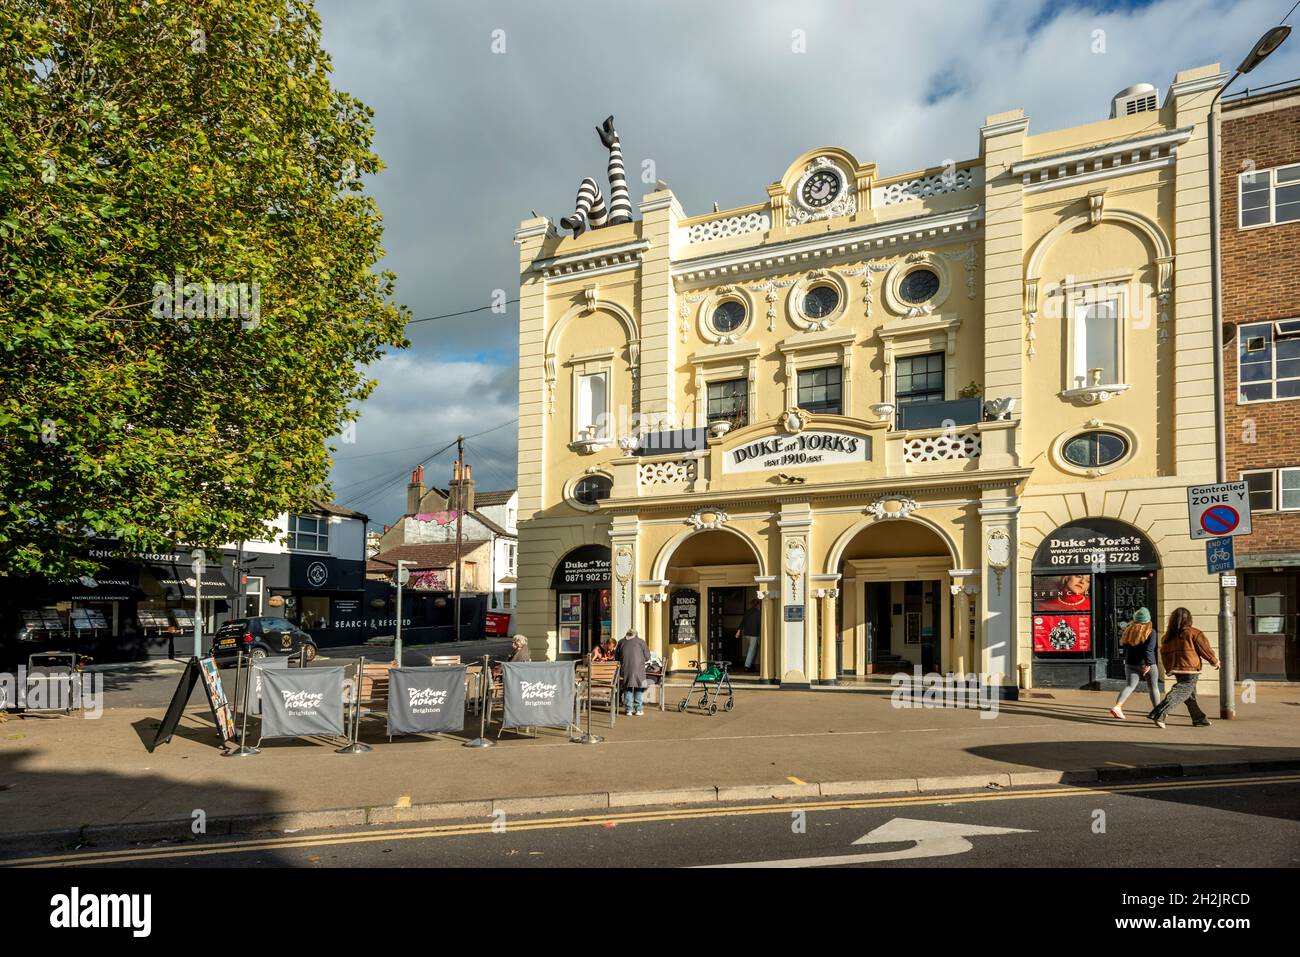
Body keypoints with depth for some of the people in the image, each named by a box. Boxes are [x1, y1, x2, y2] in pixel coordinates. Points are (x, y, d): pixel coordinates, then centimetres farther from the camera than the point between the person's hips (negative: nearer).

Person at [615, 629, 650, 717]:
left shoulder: (621, 642, 16)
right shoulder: (641, 642, 10)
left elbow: (616, 656, 17)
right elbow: (647, 657, 7)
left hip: (625, 668, 2)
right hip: (638, 667, -2)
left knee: (627, 688, 8)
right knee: (639, 688, 8)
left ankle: (629, 710, 6)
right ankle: (638, 709, 8)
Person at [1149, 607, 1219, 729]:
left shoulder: (1167, 637, 8)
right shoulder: (1193, 633, -7)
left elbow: (1164, 654, 13)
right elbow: (1205, 649, -1)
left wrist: (1169, 669, 24)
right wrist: (1215, 661, 16)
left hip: (1176, 670, 6)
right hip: (1191, 671, -6)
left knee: (1191, 697, 20)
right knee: (1179, 694, -10)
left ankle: (1199, 719, 29)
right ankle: (1158, 714, -22)